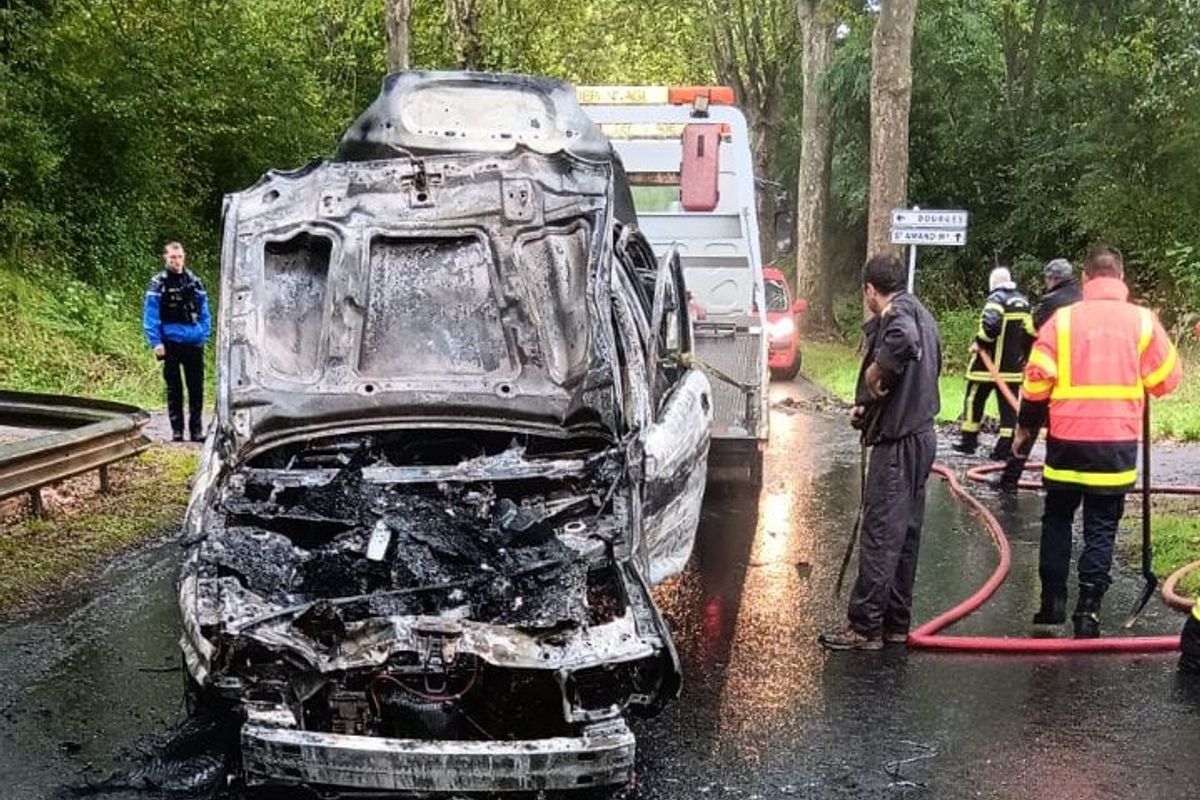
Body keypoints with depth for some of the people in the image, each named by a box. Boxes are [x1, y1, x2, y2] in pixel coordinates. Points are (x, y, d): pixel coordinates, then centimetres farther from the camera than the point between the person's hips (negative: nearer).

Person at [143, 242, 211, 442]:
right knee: (174, 388, 6)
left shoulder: (194, 282, 9)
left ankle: (196, 429, 12)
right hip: (171, 344, -3)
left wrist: (204, 335, 6)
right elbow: (150, 316, -4)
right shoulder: (158, 284, -1)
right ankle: (176, 429, 12)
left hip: (194, 343, 3)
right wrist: (155, 342, -11)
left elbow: (204, 312, 13)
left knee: (196, 388, 4)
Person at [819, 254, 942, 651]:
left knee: (881, 535, -5)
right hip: (920, 435, 10)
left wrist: (874, 373, -24)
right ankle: (896, 623, 21)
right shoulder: (920, 314, 17)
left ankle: (865, 627, 0)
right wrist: (868, 406, 14)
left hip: (898, 442, -10)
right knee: (905, 533, 14)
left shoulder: (897, 314, -14)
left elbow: (904, 339, -39)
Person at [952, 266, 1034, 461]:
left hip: (989, 363, -6)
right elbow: (1031, 330, 11)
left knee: (974, 400, 7)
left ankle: (968, 441, 12)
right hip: (1013, 365, 6)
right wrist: (1024, 354, 20)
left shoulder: (996, 299, -10)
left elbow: (990, 324, -28)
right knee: (1009, 405, 5)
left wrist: (979, 342, -14)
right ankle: (1005, 447, 2)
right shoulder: (1023, 301, 12)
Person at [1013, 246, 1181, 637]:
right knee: (1101, 526, 8)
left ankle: (1053, 599, 17)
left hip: (1067, 439, 0)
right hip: (1118, 441, 0)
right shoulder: (1142, 320, -2)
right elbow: (1167, 380, 4)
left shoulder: (1062, 319, -4)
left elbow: (1037, 381, -4)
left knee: (1057, 518, 17)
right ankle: (1088, 608, 6)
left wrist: (1025, 426, 9)